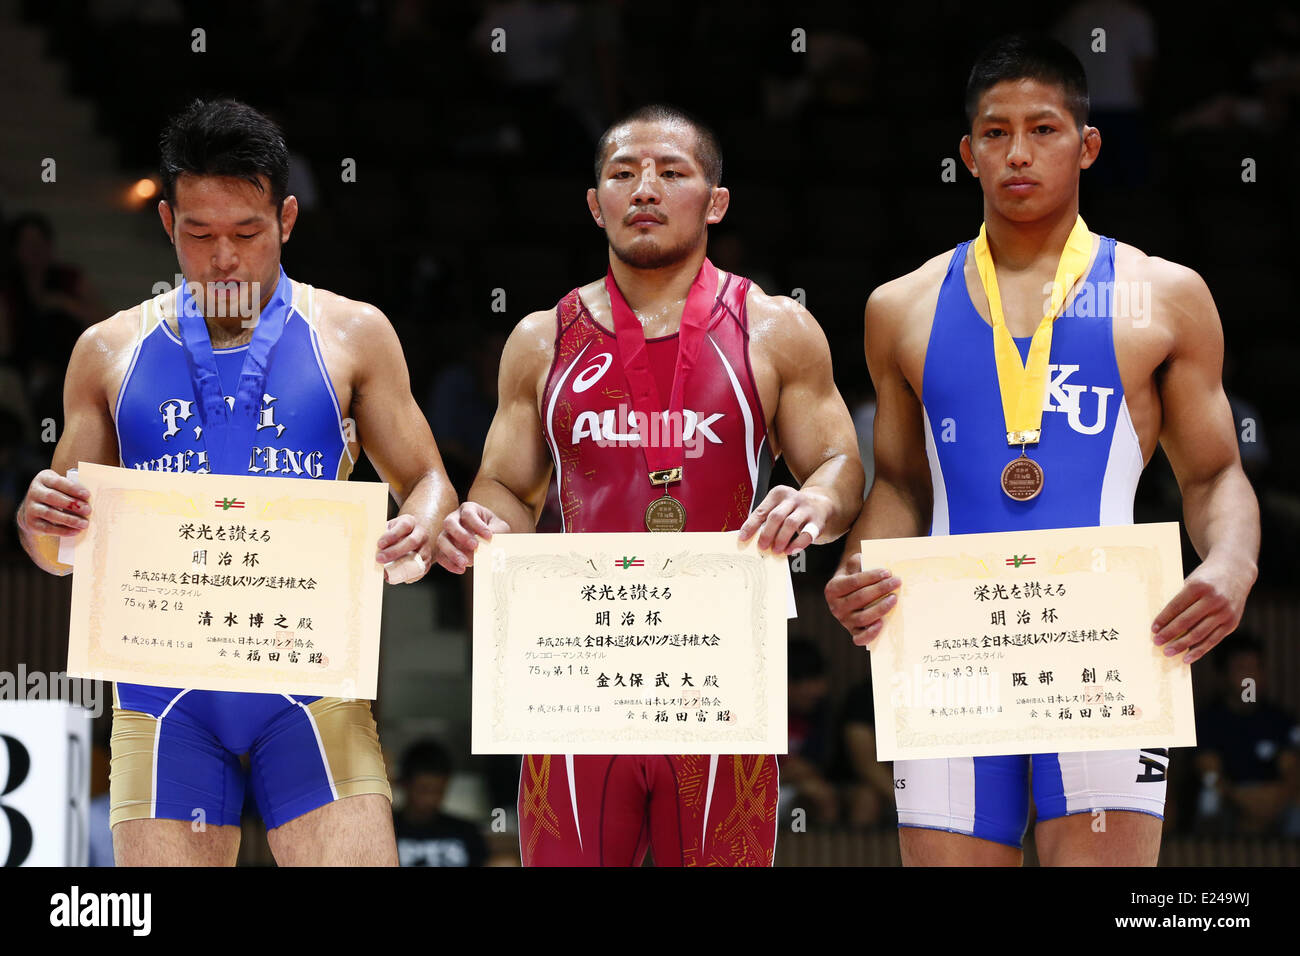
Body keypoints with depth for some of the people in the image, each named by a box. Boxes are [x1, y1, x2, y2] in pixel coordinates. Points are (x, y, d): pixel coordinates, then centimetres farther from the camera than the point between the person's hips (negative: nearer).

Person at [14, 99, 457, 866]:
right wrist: (43, 522, -7)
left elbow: (429, 486, 12)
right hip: (164, 682, 1)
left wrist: (421, 532, -12)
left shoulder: (351, 335, 9)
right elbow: (68, 552, 18)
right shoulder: (111, 351, 13)